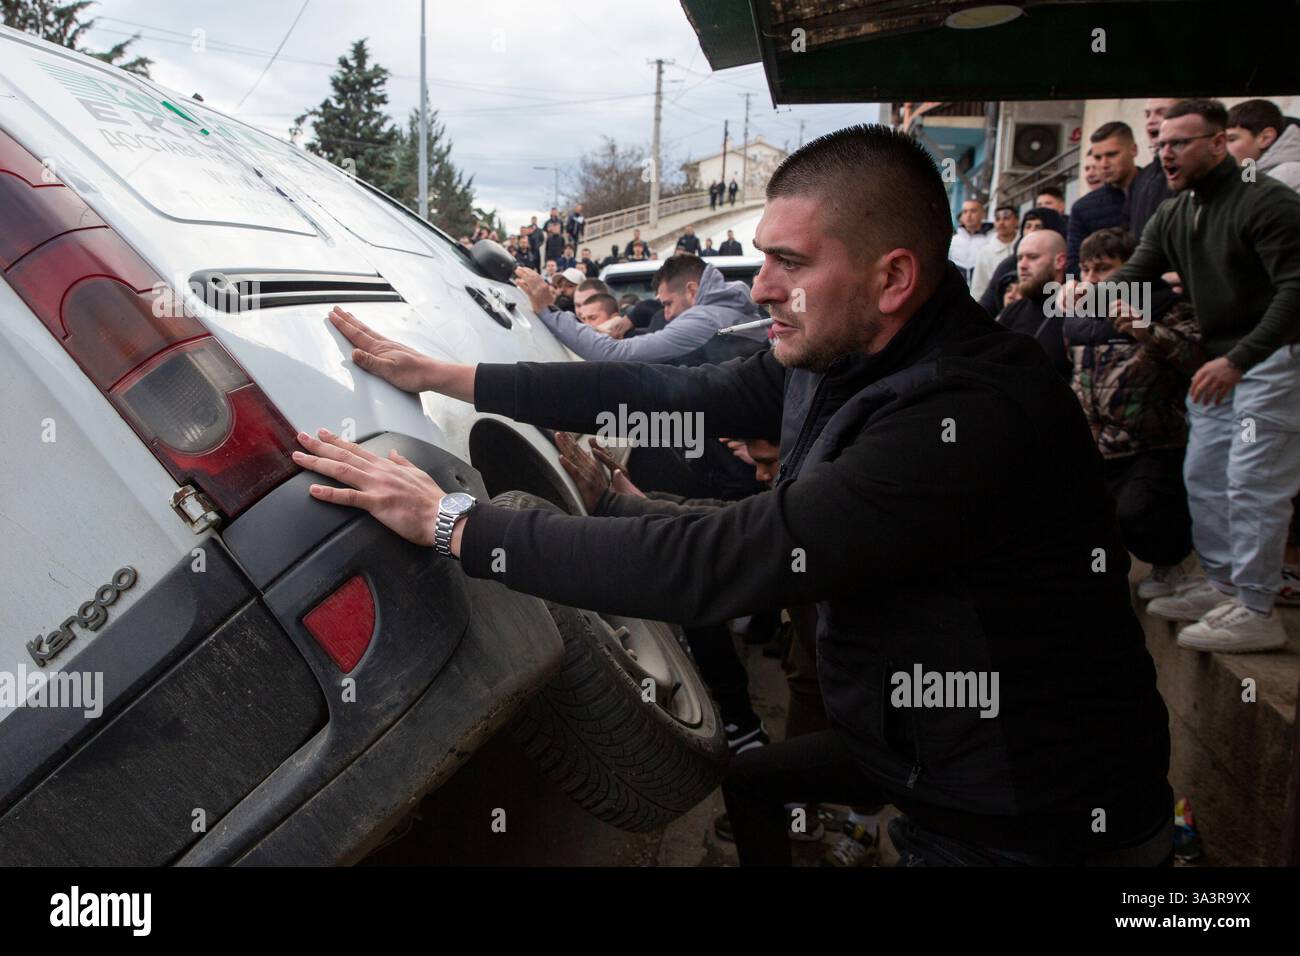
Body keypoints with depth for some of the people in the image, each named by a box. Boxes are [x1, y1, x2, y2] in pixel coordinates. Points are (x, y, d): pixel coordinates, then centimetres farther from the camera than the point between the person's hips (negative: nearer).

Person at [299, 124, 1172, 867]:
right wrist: (442, 378, 0)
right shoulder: (841, 352, -5)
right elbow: (673, 393, -1)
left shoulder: (971, 413, -32)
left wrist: (452, 522, -26)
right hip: (914, 751, 7)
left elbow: (717, 565, -34)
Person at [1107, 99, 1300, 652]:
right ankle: (1223, 588, 24)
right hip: (1219, 361, 9)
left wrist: (1238, 360, -28)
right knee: (1203, 476, 11)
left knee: (1253, 482, -10)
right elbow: (1134, 274, 4)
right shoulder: (1171, 217, 11)